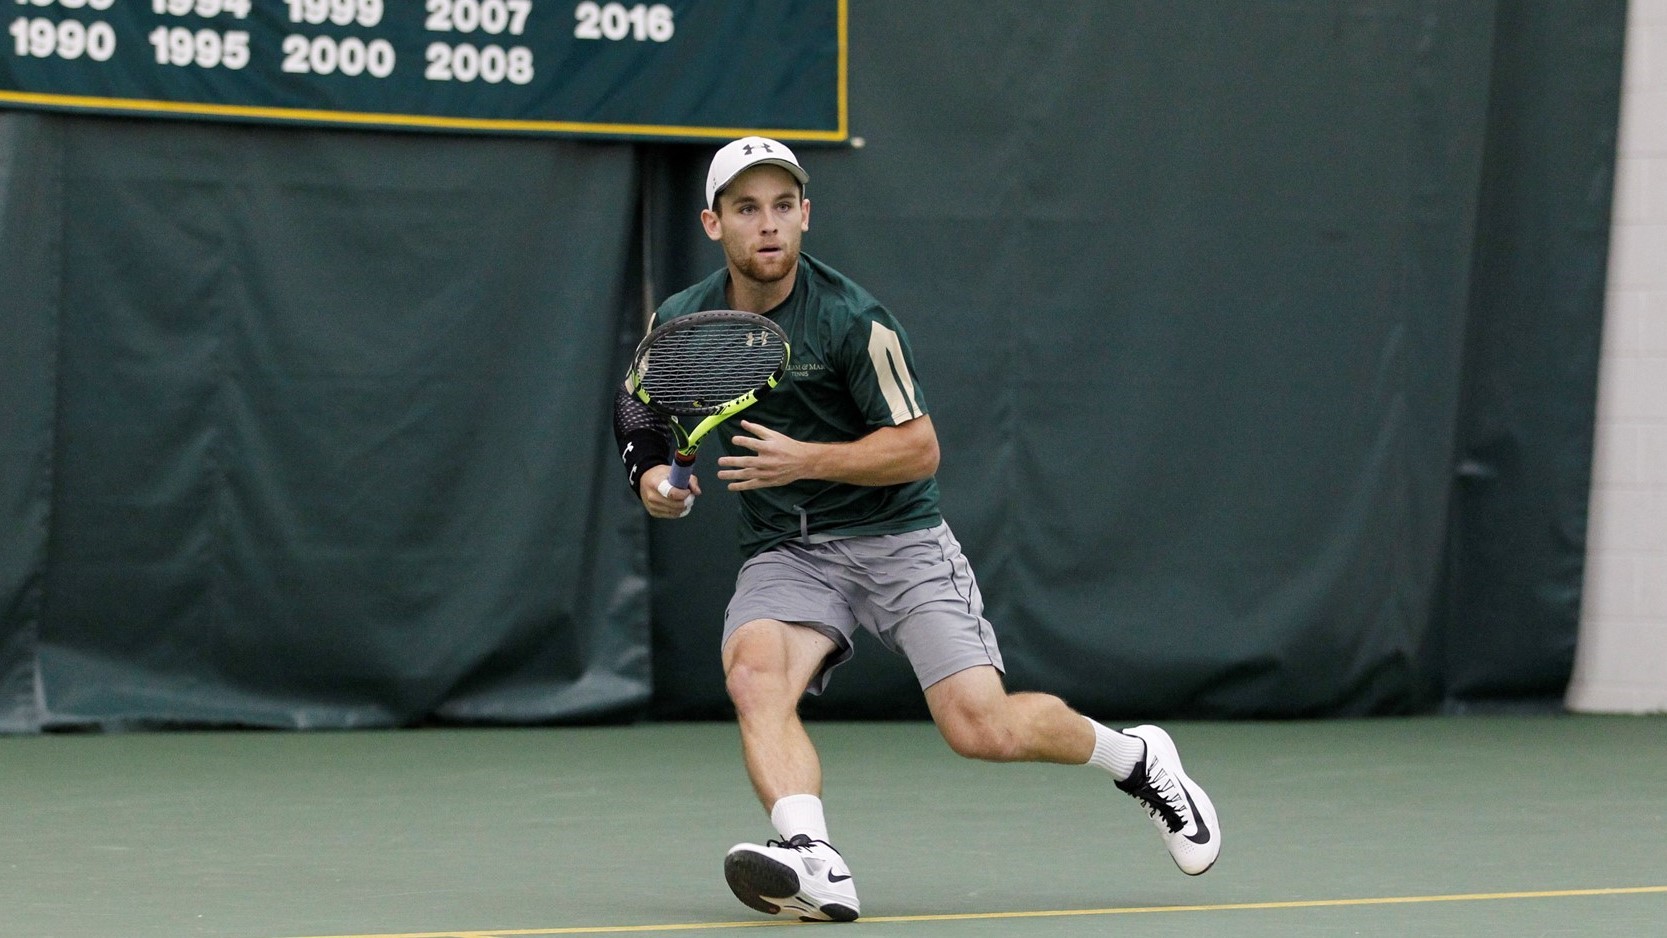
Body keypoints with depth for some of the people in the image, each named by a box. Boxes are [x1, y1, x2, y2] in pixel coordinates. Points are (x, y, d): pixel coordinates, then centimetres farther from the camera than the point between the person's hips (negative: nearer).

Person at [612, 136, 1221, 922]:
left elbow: (919, 447, -13)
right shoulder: (678, 324, -1)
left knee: (982, 728, -14)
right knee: (754, 677, -30)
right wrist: (650, 476, -1)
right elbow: (639, 406, 20)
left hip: (894, 537, -3)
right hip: (784, 553, 3)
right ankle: (814, 864, -43)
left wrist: (807, 460, -25)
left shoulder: (853, 319, -14)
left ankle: (1136, 756, 14)